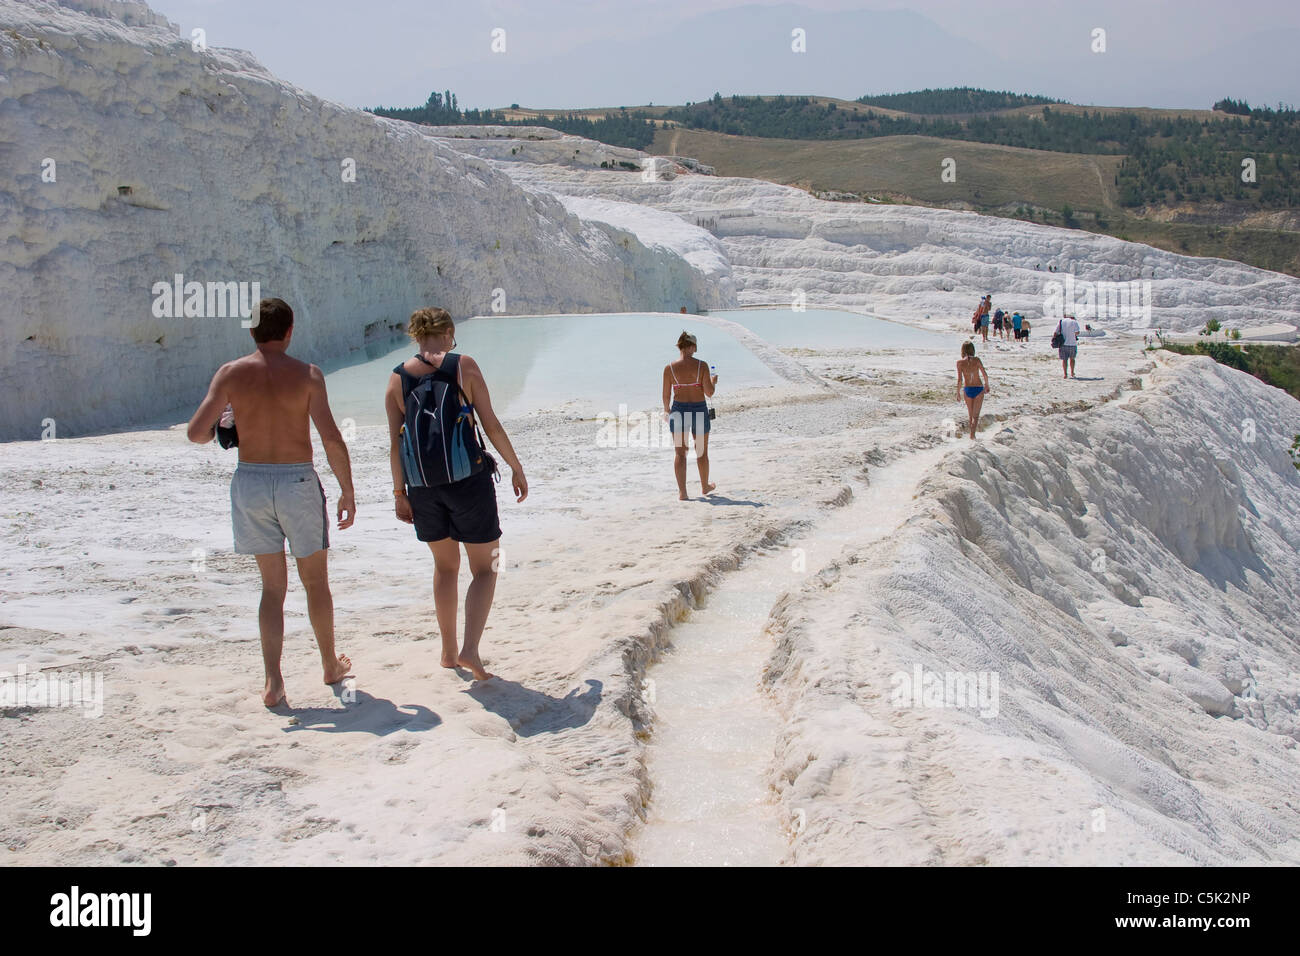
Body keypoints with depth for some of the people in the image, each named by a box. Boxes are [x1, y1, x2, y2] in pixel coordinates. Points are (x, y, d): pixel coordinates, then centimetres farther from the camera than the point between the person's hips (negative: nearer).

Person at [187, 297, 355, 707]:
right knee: (315, 582, 16)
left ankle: (273, 681, 3)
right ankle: (331, 665, 31)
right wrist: (347, 492, -3)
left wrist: (217, 430, 15)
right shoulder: (307, 374, -7)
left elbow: (196, 432, -8)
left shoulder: (231, 373, -2)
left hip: (250, 481, 2)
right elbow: (332, 439, -12)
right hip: (298, 481, -2)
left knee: (272, 586, 12)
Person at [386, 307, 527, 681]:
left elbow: (395, 443, 2)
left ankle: (449, 651, 25)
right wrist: (516, 468, 5)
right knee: (485, 568, 7)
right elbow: (491, 424, -5)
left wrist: (399, 492, 9)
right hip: (469, 479, -3)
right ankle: (470, 648, -9)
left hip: (423, 486, 4)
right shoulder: (463, 365, -5)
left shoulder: (398, 379, 3)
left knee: (445, 566, 20)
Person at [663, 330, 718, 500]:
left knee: (680, 453, 7)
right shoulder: (701, 365, -10)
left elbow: (666, 395, -1)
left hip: (678, 410, 0)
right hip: (699, 410, 0)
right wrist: (713, 382, 12)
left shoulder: (669, 368, -6)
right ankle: (705, 486, 35)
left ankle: (682, 492, 1)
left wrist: (666, 410, 17)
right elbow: (709, 392, -9)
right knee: (702, 452, 18)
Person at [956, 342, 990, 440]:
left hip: (967, 390, 1)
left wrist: (958, 393, -1)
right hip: (979, 389, -1)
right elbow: (985, 374, -6)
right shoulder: (977, 360, -6)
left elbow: (960, 379, -9)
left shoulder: (960, 362, -7)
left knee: (970, 414, 19)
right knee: (976, 415, 3)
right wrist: (987, 385, 12)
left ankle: (972, 433, 28)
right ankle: (972, 434, -12)